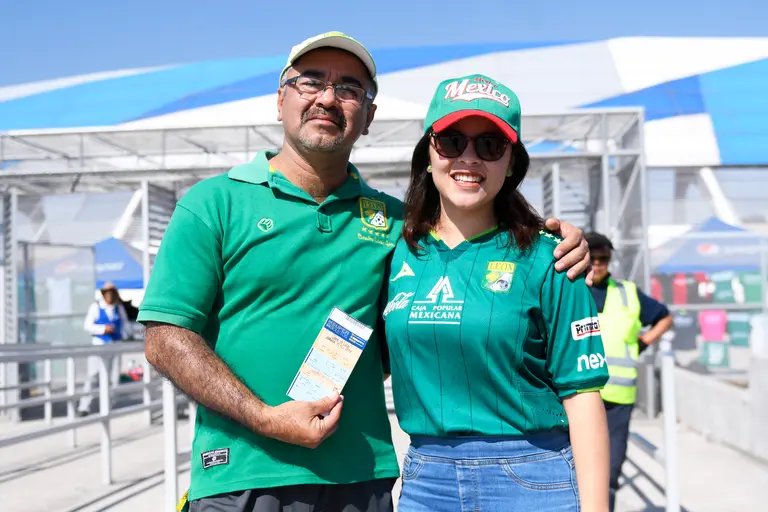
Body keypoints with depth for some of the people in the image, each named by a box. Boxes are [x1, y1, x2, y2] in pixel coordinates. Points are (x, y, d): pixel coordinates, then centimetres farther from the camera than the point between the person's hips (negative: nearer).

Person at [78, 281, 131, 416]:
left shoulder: (119, 308, 11)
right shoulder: (96, 307, 1)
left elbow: (126, 324, 22)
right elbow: (87, 325, -3)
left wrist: (125, 334, 1)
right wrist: (103, 329, -15)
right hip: (99, 344, -4)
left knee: (114, 377, 4)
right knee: (93, 375, -11)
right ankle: (84, 407, -9)